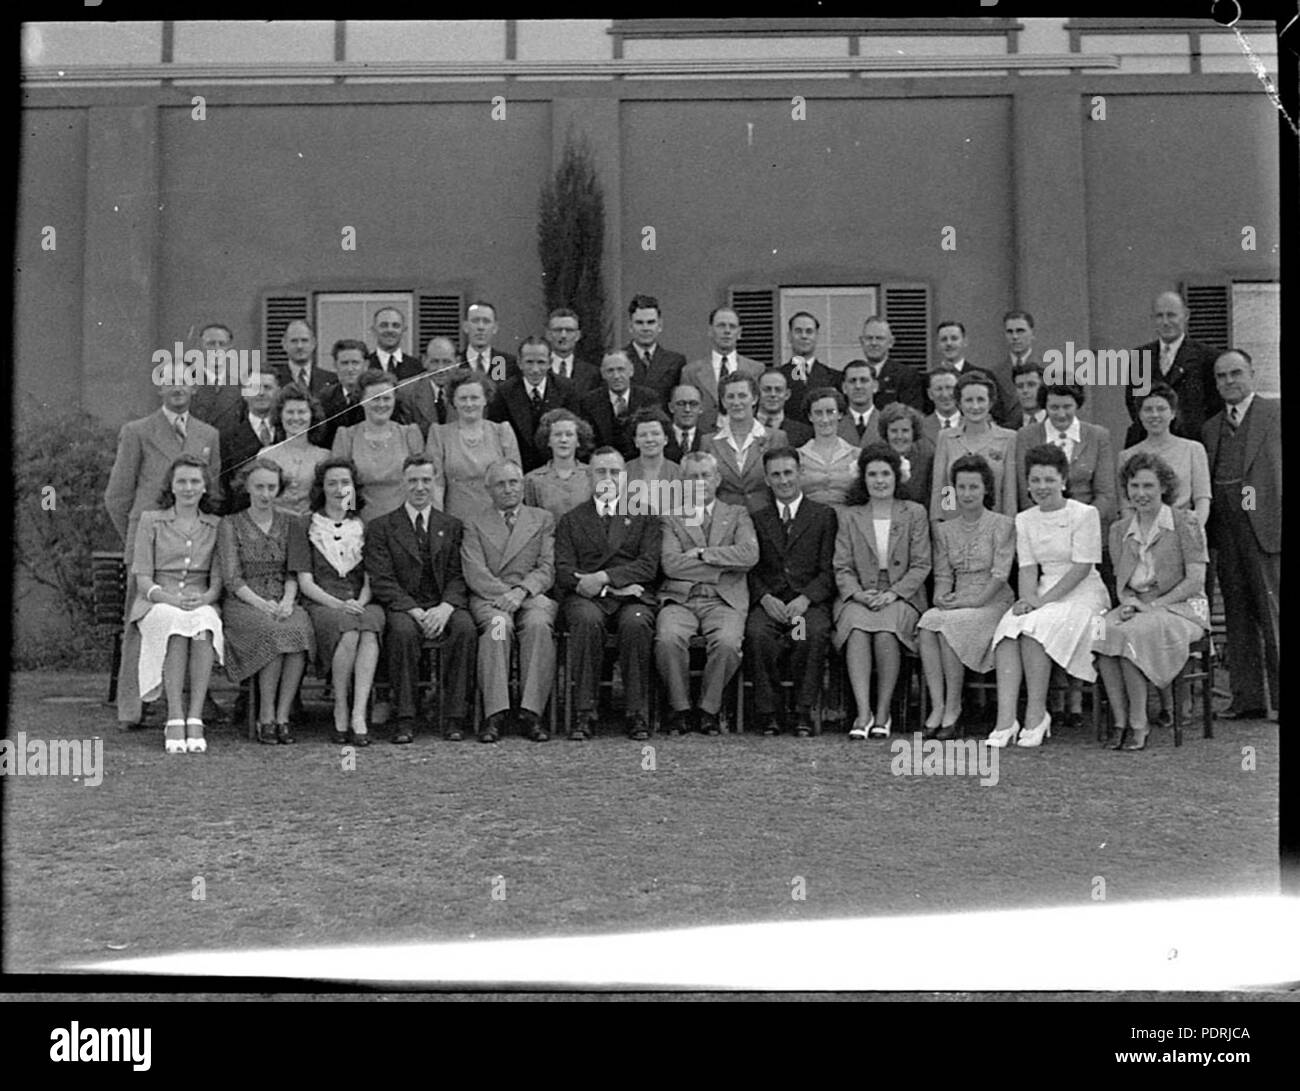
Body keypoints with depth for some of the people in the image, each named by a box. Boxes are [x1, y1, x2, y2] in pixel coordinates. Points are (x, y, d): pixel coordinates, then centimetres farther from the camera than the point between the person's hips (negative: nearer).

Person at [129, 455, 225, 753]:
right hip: (157, 604, -1)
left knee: (204, 624, -36)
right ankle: (174, 719, -39)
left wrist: (205, 597, -17)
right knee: (175, 622, -37)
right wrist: (168, 597, -17)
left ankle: (195, 719, -39)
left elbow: (218, 579, 6)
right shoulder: (150, 521, 11)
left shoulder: (216, 526, 14)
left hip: (201, 604, 1)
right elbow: (142, 578, 3)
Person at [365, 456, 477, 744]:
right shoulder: (381, 527, 9)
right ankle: (405, 718, -28)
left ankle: (455, 717, -24)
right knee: (404, 630, -36)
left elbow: (458, 577, 6)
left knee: (465, 628, -31)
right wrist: (415, 611, -17)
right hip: (402, 607, -1)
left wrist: (445, 607, -15)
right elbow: (381, 581, -2)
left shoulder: (452, 526, 16)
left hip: (443, 608, 2)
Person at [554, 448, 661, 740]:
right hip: (586, 598, 0)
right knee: (587, 621, -35)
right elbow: (564, 570, 5)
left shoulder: (645, 516, 18)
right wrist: (615, 586, -10)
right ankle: (584, 713, -30)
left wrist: (603, 577, -12)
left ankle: (637, 715, -28)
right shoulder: (570, 520, 19)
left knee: (636, 623, -34)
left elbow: (648, 566, 3)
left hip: (632, 597, 0)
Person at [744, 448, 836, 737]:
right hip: (769, 601, 1)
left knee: (814, 633, -34)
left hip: (809, 602, -1)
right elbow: (751, 569, 10)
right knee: (757, 633, -32)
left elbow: (829, 570, 4)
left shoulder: (824, 515, 12)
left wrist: (805, 599, -13)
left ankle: (804, 713, -23)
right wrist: (765, 598, -9)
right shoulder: (757, 518, 19)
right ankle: (768, 713, -21)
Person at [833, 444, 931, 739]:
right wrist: (858, 593, -13)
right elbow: (842, 568, 7)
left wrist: (893, 593, -12)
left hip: (901, 596, -1)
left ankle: (883, 712, -23)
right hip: (858, 597, 1)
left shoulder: (914, 513, 11)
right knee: (858, 627, -33)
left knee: (886, 629, -33)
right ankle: (863, 712, -37)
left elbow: (921, 565, 4)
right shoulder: (848, 516, 14)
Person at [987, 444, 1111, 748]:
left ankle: (1036, 716, -22)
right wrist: (1028, 598, -14)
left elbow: (1082, 567, -11)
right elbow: (1028, 567, 7)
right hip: (1043, 594, 5)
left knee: (1034, 627, -32)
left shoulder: (1085, 514, -4)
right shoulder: (1024, 520, 13)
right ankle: (1005, 720, -33)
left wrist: (1043, 600, -18)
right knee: (1009, 629, -26)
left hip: (1082, 593, -4)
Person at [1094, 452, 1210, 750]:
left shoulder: (1185, 522, -2)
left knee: (1130, 633, -34)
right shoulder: (1119, 529, 13)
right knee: (1101, 631, -29)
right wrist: (1127, 601, -8)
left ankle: (1139, 724, -24)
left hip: (1181, 607, -4)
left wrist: (1153, 605, -15)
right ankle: (1119, 721, -26)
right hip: (1136, 609, 4)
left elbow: (1195, 580, -8)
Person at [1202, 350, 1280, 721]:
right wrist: (1207, 530, 4)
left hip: (1264, 527, -5)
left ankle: (1279, 695, 1)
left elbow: (1278, 469, -4)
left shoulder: (1275, 415, 2)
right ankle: (1247, 697, 13)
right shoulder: (1211, 427, 17)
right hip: (1225, 533, 5)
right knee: (1238, 616, 8)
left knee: (1272, 613, -5)